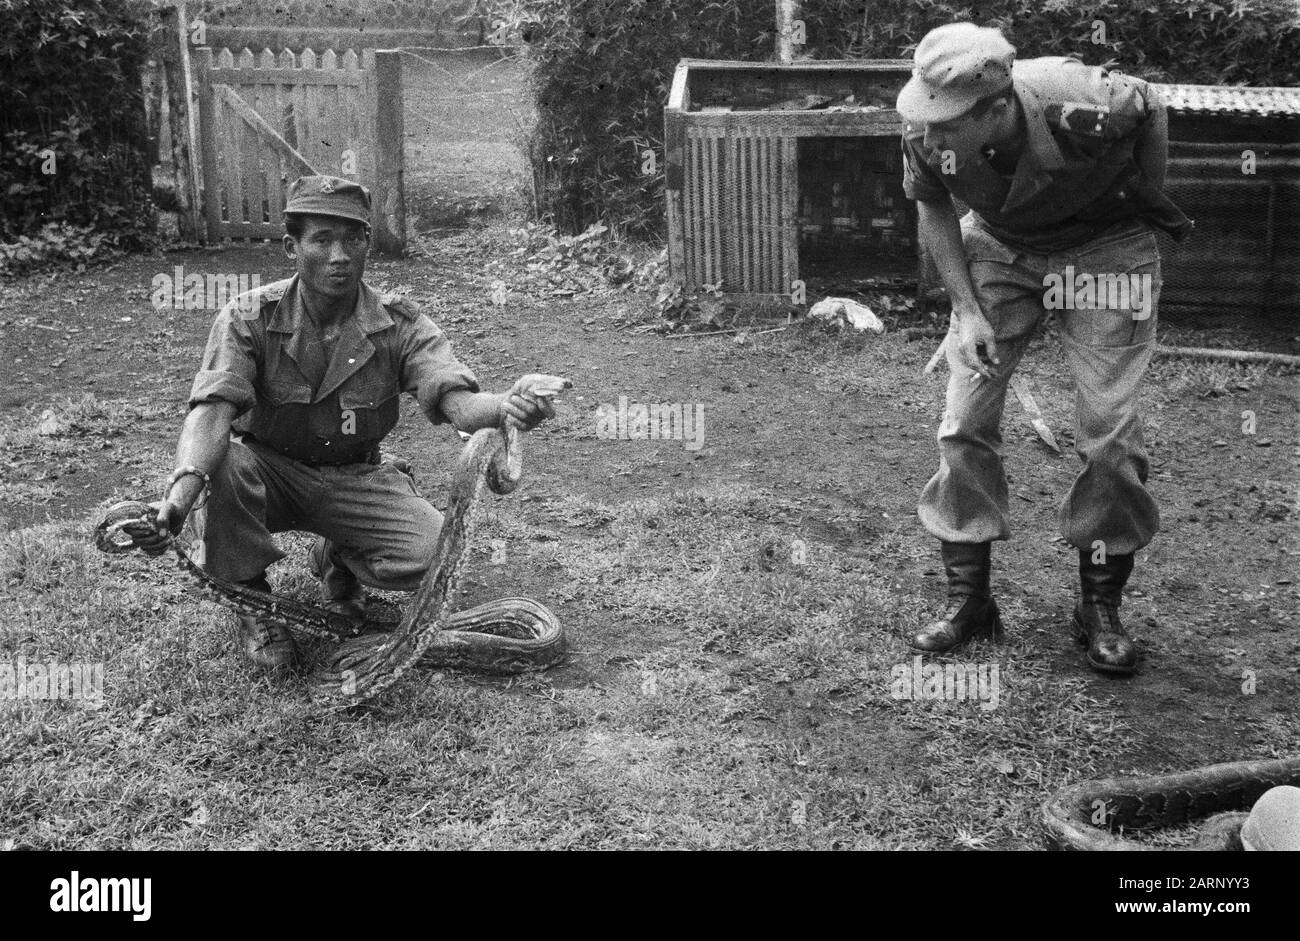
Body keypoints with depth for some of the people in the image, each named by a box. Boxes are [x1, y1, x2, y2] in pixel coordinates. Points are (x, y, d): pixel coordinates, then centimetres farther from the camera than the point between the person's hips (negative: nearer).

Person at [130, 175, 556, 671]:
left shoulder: (401, 326, -12)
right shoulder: (249, 317, -15)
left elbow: (456, 398, -27)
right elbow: (213, 406, -29)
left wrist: (504, 406, -53)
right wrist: (182, 491, -50)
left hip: (355, 478, 1)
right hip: (270, 470, -1)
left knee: (433, 552, -24)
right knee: (223, 465, -35)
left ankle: (338, 560, 13)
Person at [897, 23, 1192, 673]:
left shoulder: (1081, 108, -36)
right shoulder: (925, 138, -26)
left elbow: (1151, 109, -11)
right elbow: (934, 214, -4)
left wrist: (1150, 206, 0)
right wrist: (968, 311, -13)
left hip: (1103, 248, -3)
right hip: (999, 249, 3)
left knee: (1108, 430, -7)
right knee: (964, 420, -5)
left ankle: (1101, 607, 9)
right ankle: (967, 598, 7)